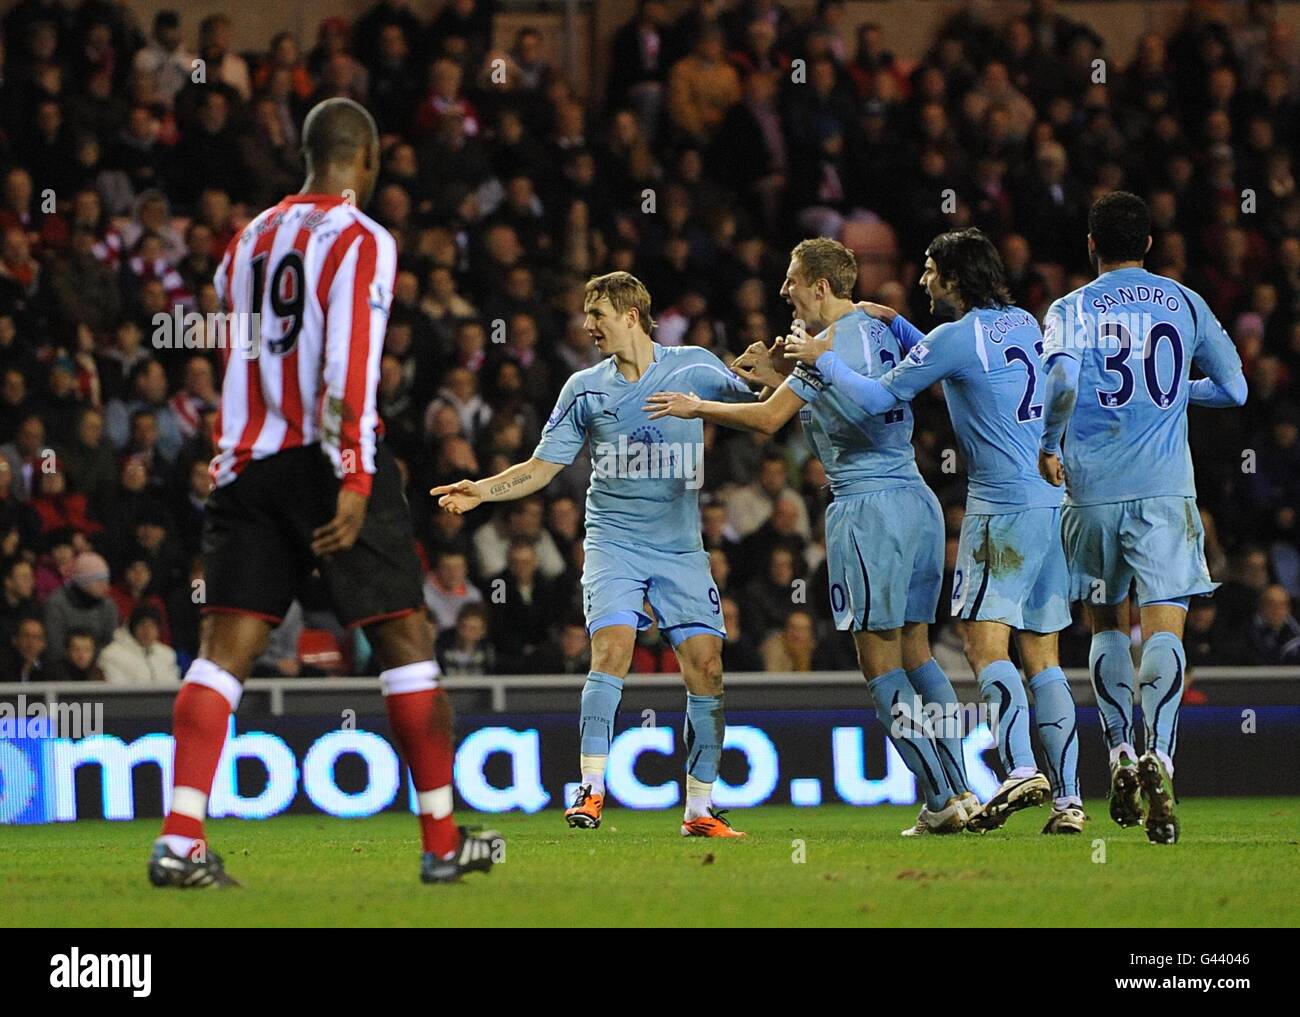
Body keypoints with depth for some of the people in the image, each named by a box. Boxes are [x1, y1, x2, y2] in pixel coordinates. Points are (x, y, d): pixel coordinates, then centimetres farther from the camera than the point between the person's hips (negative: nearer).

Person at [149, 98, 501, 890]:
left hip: (250, 462, 6)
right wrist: (355, 481, -20)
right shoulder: (360, 241, -5)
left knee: (225, 649, -2)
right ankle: (443, 843, 9)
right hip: (330, 461, -6)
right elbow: (351, 367, -16)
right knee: (405, 637, 5)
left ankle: (180, 840, -17)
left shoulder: (250, 240, 17)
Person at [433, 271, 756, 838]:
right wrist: (483, 491, -9)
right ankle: (591, 790, -19)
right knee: (612, 648, -21)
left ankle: (700, 810, 4)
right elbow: (542, 468, 7)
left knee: (706, 670, -6)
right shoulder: (585, 388, 5)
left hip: (681, 550, 0)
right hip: (613, 541, 0)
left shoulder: (694, 368, 2)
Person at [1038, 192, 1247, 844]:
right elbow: (1233, 388, 13)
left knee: (1107, 625, 18)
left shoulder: (1073, 308, 2)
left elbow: (1061, 380, -17)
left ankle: (1120, 755, 9)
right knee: (1164, 626, -7)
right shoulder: (1184, 303, 9)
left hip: (1092, 491, 0)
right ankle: (1158, 758, -27)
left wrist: (1048, 446, -1)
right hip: (1165, 492, 0)